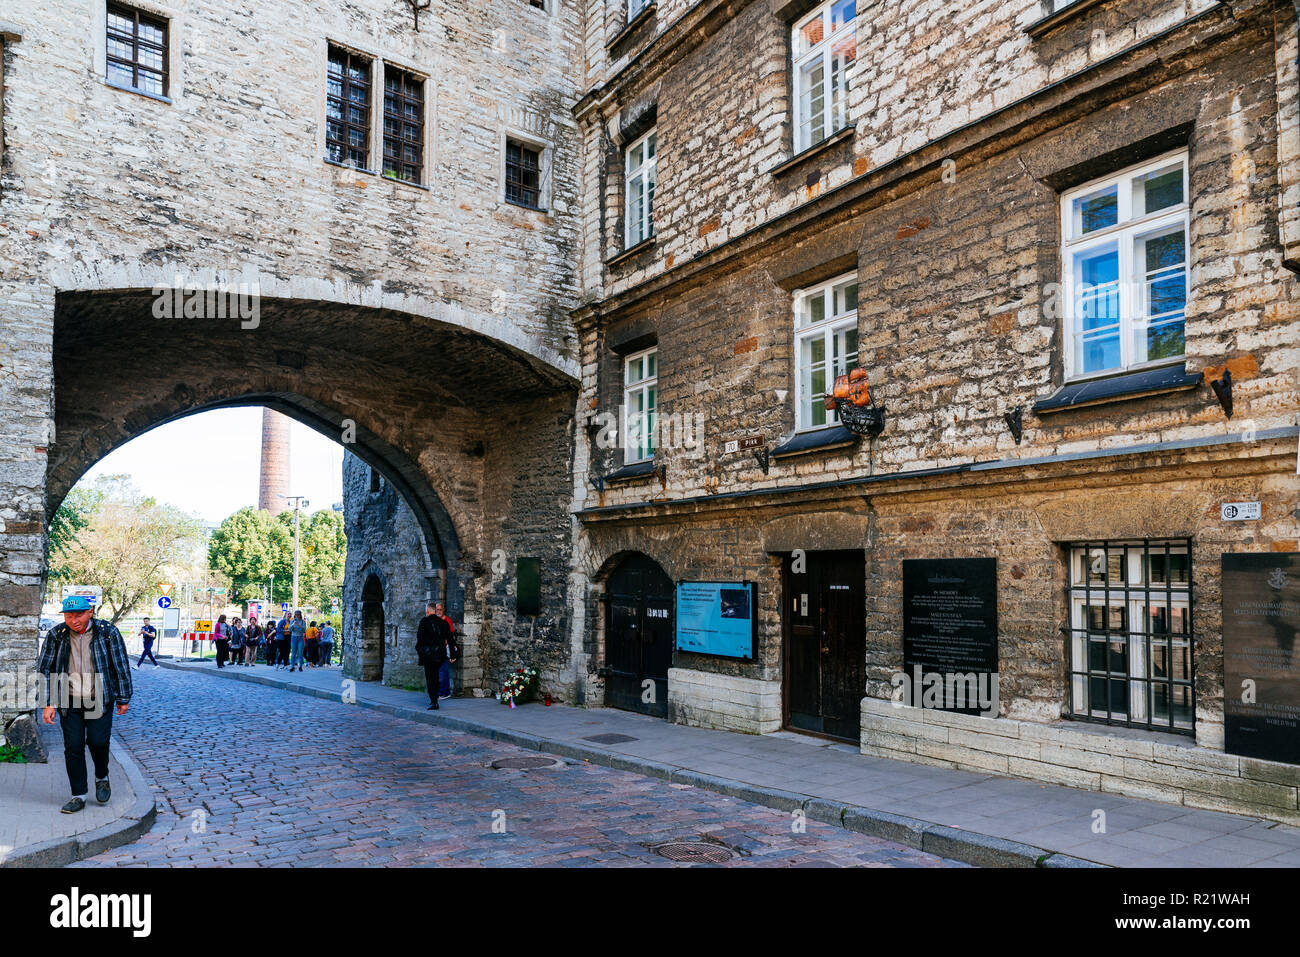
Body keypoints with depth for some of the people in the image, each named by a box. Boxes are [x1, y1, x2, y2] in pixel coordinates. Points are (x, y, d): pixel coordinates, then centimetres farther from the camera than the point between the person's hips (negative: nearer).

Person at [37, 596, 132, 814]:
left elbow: (121, 666, 0)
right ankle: (78, 796, 13)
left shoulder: (108, 632, -7)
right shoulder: (56, 635, -2)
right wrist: (47, 704, -1)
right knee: (73, 747, 1)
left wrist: (124, 699, 3)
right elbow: (45, 669, 5)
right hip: (69, 700, 2)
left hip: (100, 698, -2)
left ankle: (102, 778, 20)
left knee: (97, 741, -10)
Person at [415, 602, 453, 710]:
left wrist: (418, 649, 2)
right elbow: (449, 638, 5)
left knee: (429, 678, -1)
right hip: (440, 654, 4)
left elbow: (420, 636, -10)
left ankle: (434, 702, -7)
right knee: (435, 676, 18)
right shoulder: (443, 622, 5)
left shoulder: (424, 621, -7)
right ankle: (434, 700, 24)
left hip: (428, 653, -4)